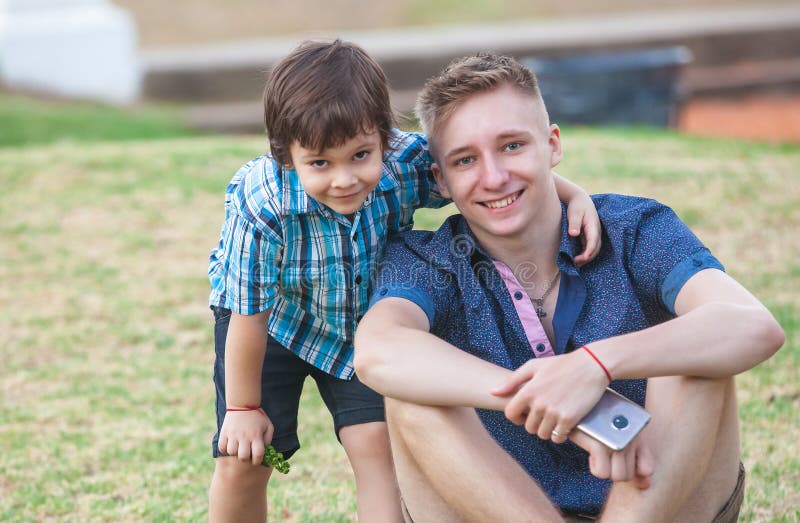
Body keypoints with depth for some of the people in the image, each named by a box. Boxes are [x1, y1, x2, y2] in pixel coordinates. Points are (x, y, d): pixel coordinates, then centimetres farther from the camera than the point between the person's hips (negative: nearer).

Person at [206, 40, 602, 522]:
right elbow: (248, 317, -24)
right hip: (272, 320, -2)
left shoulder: (405, 162, -30)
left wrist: (575, 194, -29)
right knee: (242, 463, -3)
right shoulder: (262, 206, -37)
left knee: (375, 442, -10)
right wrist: (243, 407, -13)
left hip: (365, 318, 2)